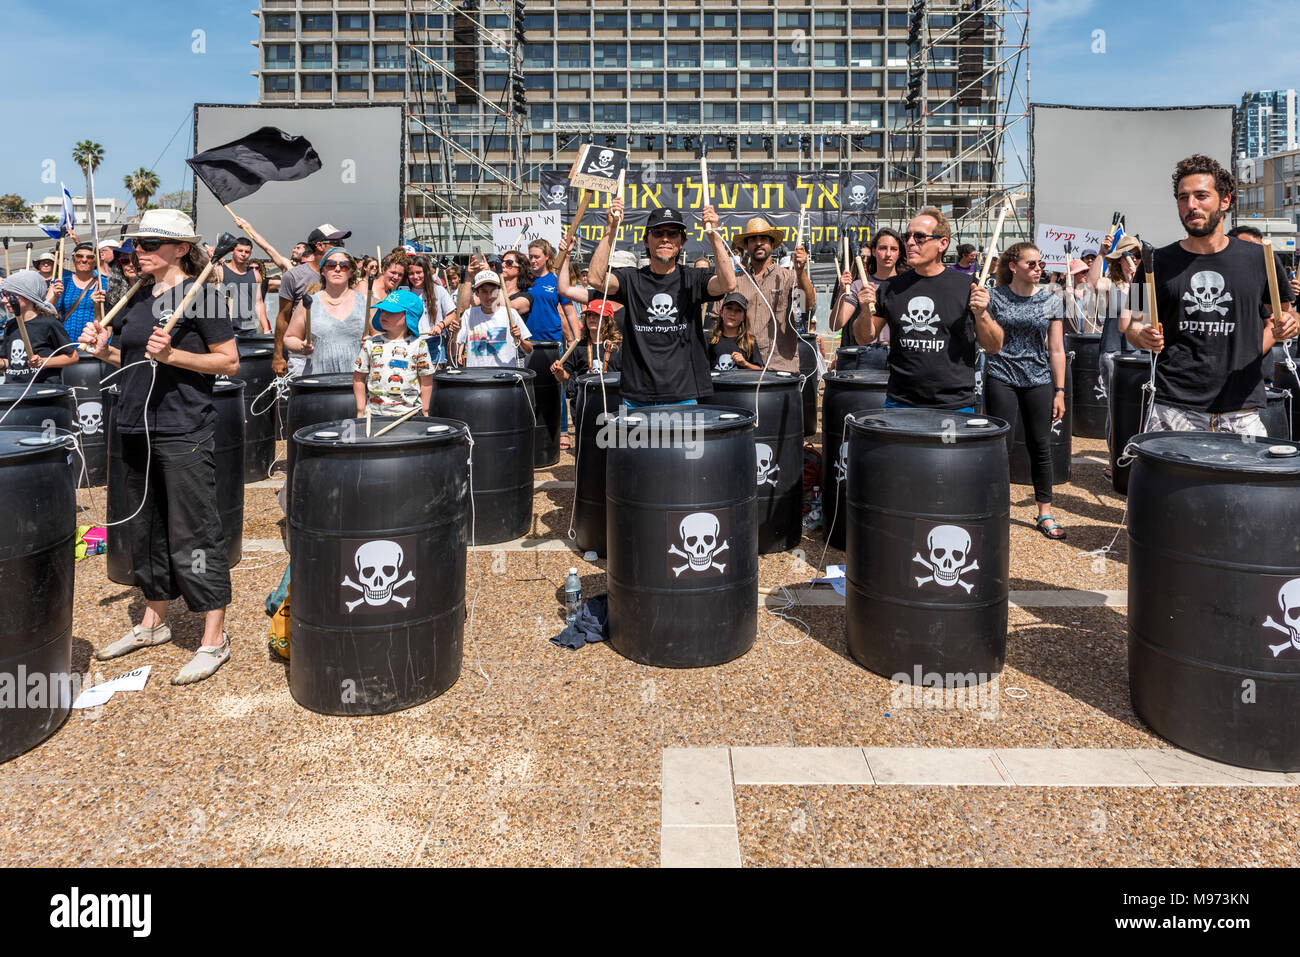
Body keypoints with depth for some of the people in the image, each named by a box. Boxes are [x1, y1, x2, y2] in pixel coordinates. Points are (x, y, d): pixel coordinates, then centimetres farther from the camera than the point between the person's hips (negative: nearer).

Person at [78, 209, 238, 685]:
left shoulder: (201, 294, -7)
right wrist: (104, 350, 4)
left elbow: (230, 363, -10)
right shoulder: (137, 299, 15)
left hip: (183, 434, -8)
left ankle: (215, 638, 4)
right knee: (143, 530, 16)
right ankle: (153, 621, 31)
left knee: (192, 535, -5)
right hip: (137, 430, 8)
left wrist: (172, 354, -20)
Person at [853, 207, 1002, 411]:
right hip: (900, 403, 2)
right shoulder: (894, 287, 6)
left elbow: (994, 348, 2)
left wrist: (981, 314, -15)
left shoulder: (966, 286, -1)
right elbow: (864, 338, 12)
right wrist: (865, 312, -7)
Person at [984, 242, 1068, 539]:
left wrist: (1060, 391, 3)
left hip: (1039, 381, 2)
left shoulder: (1050, 301, 5)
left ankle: (1045, 513, 17)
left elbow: (1056, 350, 6)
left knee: (1041, 446, 5)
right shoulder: (996, 297, 0)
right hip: (1001, 380, -2)